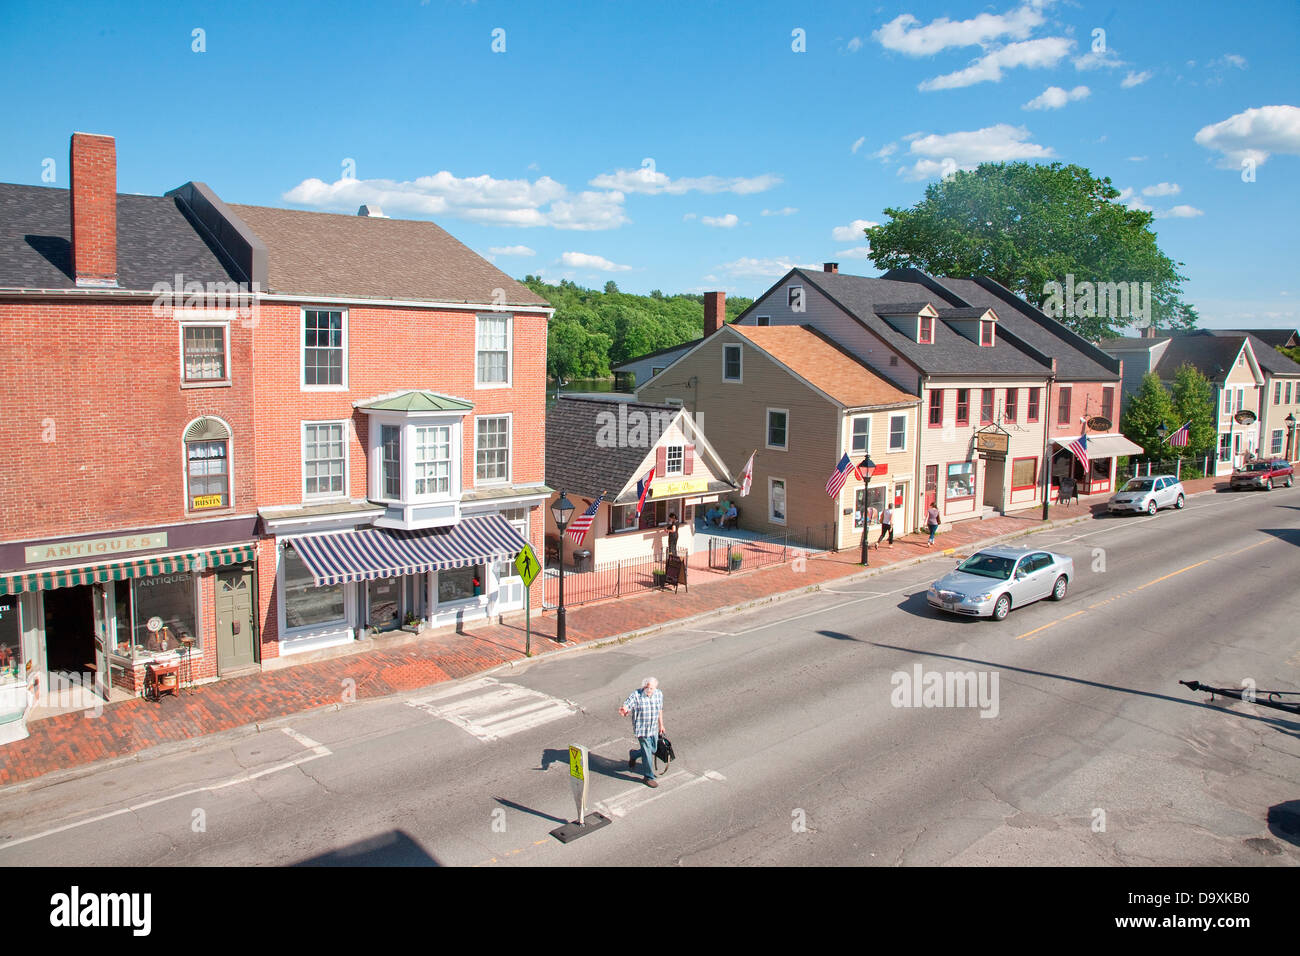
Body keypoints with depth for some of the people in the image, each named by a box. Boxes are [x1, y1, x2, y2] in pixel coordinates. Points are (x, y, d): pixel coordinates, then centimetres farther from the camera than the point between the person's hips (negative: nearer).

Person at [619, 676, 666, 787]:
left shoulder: (659, 694, -2)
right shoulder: (635, 695, -19)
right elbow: (626, 706, -31)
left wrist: (661, 724, 21)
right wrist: (623, 711, -55)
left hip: (654, 728, 6)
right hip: (641, 729, -6)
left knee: (653, 749, 18)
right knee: (647, 753, -2)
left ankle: (633, 755, 45)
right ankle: (649, 777, 18)